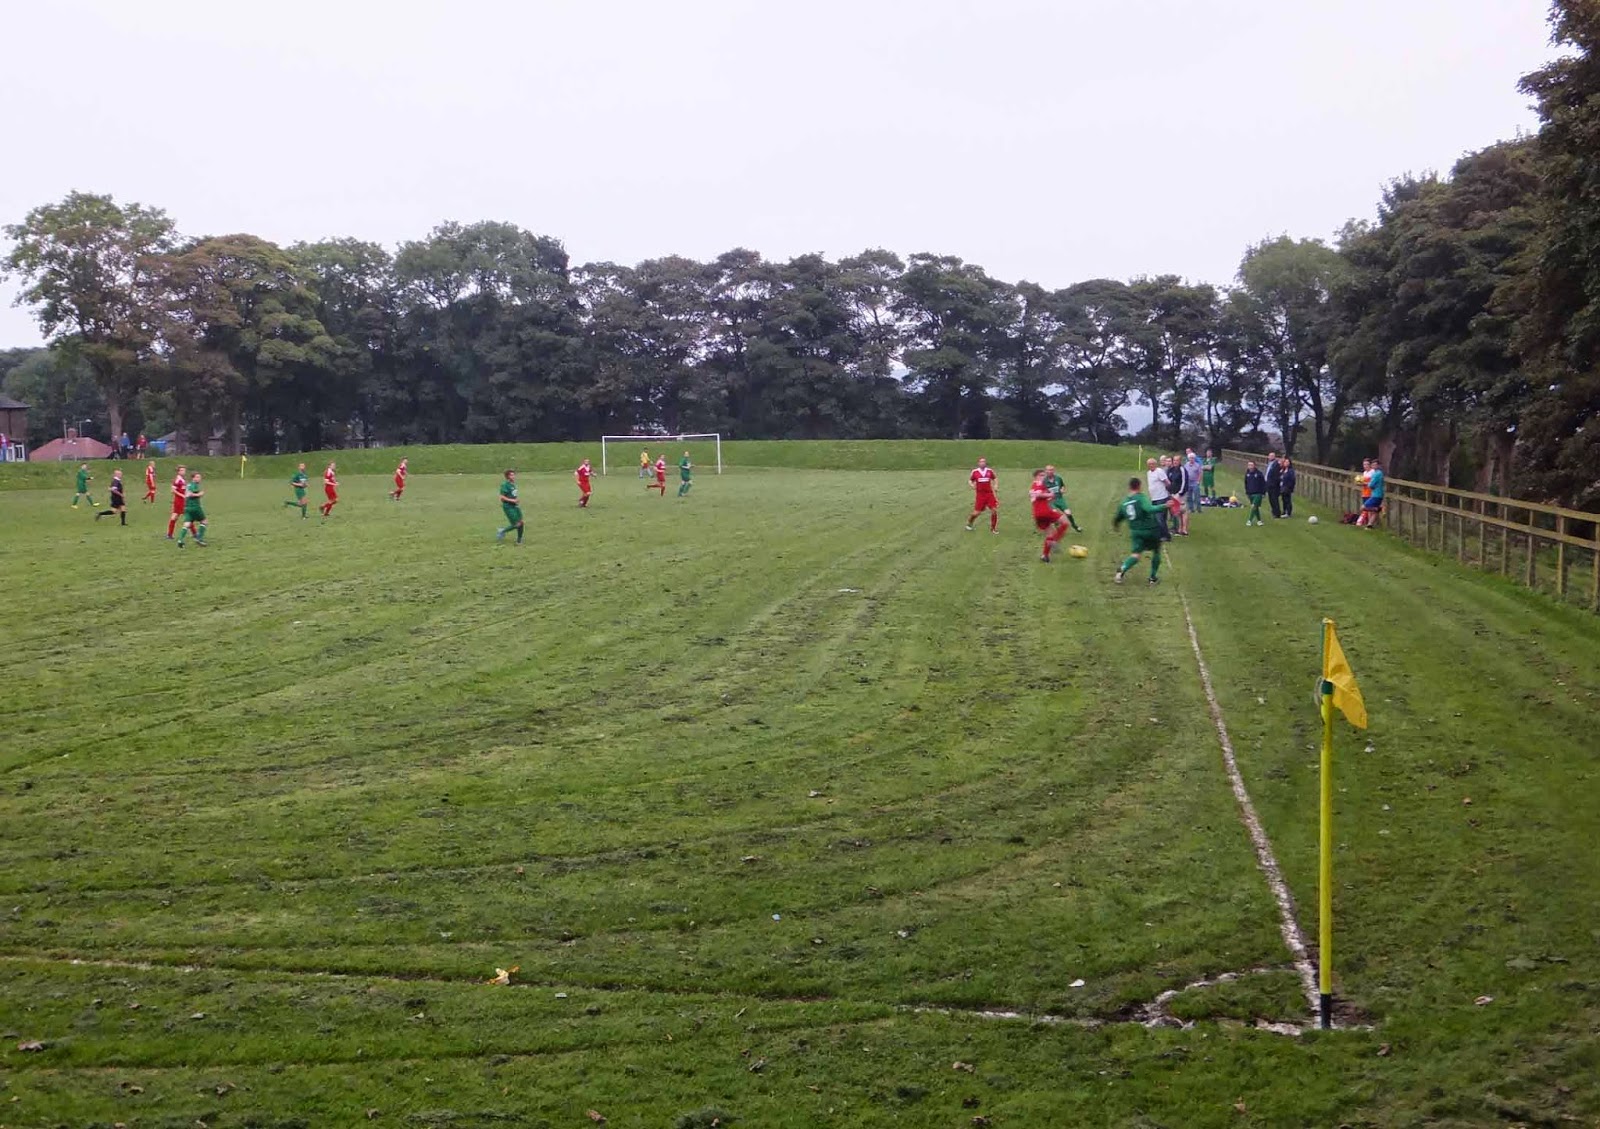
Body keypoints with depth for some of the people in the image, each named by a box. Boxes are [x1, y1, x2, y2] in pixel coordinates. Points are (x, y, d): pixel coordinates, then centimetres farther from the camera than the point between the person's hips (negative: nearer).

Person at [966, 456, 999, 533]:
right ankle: (969, 523, 28)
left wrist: (995, 486, 3)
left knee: (994, 510, -6)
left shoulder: (990, 471, 3)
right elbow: (970, 480, 10)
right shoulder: (974, 471, -2)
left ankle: (993, 528, 10)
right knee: (977, 512, -2)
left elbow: (994, 479, 19)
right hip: (980, 494, -2)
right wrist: (972, 485, -11)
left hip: (989, 493, 2)